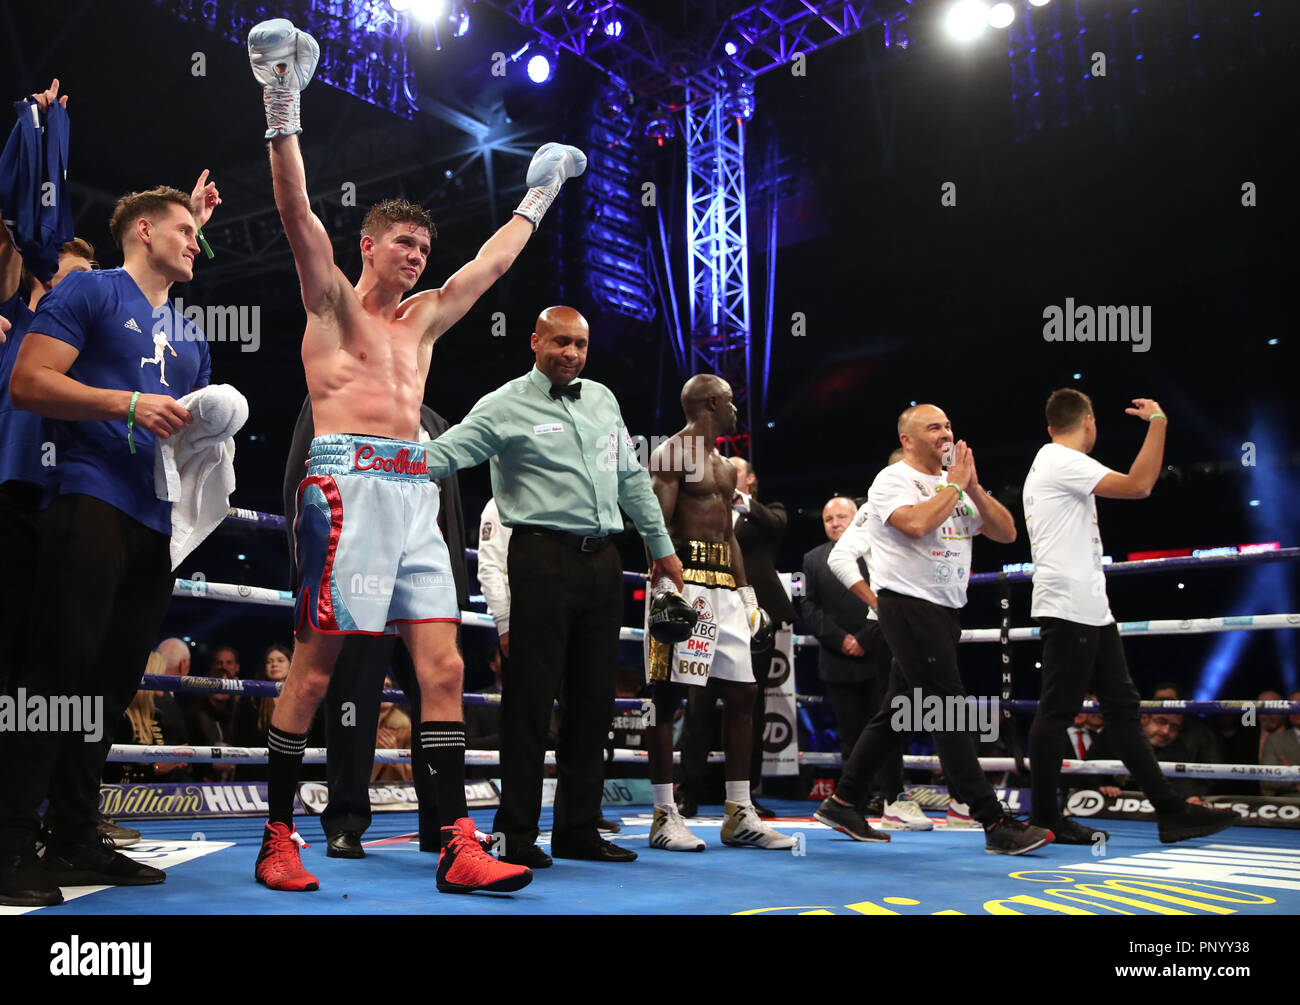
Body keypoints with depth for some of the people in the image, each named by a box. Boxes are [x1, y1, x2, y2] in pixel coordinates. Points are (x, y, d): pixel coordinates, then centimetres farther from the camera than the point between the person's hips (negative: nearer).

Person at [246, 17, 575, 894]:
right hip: (348, 485, -6)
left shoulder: (423, 318, 24)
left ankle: (459, 846, -2)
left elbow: (492, 263, 32)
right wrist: (284, 113, -10)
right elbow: (299, 214, -4)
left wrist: (540, 194, 39)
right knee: (315, 667, -4)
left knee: (444, 667, -3)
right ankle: (277, 839, 7)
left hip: (415, 495, 6)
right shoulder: (332, 302, 8)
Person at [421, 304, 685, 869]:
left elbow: (632, 478, 22)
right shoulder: (506, 407, -1)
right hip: (544, 559, -6)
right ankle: (517, 833, 6)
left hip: (602, 561, 7)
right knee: (531, 695, -5)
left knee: (594, 697, 10)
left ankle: (578, 829, 20)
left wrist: (661, 547, 24)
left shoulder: (602, 400, 17)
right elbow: (444, 453, -11)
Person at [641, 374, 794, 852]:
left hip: (724, 586, 9)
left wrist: (748, 596, 21)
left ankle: (740, 814, 12)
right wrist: (666, 588, -22)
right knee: (668, 693, -5)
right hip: (684, 579, -9)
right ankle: (664, 816, -1)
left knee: (742, 693, 6)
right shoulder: (671, 453, -3)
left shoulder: (724, 466, 23)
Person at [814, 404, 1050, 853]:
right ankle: (996, 824, -9)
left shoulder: (957, 486, 17)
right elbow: (917, 523, -25)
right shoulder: (893, 480, -6)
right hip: (908, 605, -8)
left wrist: (973, 487, -2)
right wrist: (954, 483, -11)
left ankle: (842, 802, 21)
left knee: (898, 712, 11)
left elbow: (1006, 532, 11)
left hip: (944, 610, 8)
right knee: (950, 713, -9)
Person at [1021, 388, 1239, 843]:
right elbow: (1137, 486, -19)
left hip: (1089, 609, 10)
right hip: (1067, 608, -10)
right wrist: (1157, 422, -9)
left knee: (1123, 706, 8)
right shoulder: (1061, 462, -10)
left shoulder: (1051, 463, 21)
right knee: (1057, 711, -5)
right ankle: (1044, 817, 3)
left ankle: (1170, 810, 10)